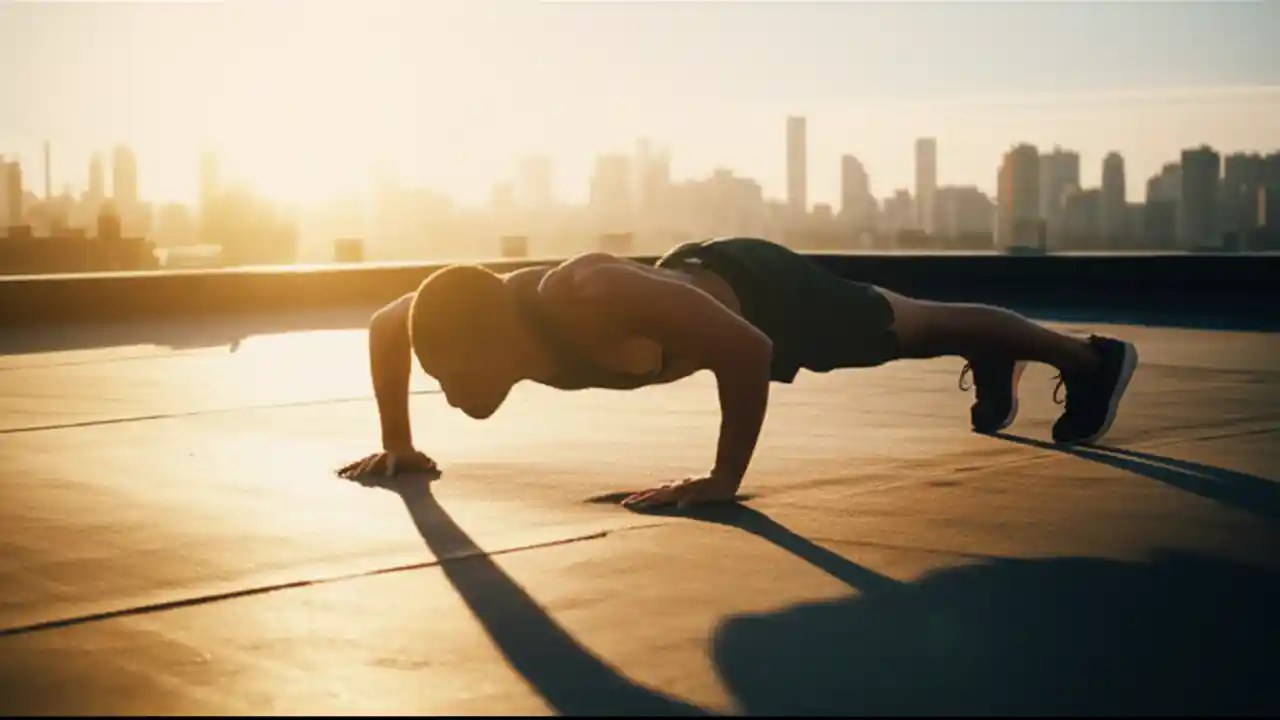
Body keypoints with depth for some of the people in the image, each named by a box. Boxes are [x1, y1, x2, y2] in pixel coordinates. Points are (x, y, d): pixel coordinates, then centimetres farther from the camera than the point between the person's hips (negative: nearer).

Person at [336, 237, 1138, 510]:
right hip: (701, 275, 7)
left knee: (913, 328, 16)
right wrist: (398, 441, -6)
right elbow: (383, 325, -3)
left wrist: (725, 480, -42)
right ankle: (993, 364, 62)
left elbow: (749, 349, -47)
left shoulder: (588, 299, -47)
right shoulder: (487, 306, -26)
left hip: (761, 290, -7)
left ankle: (1093, 357, 40)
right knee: (902, 328, 33)